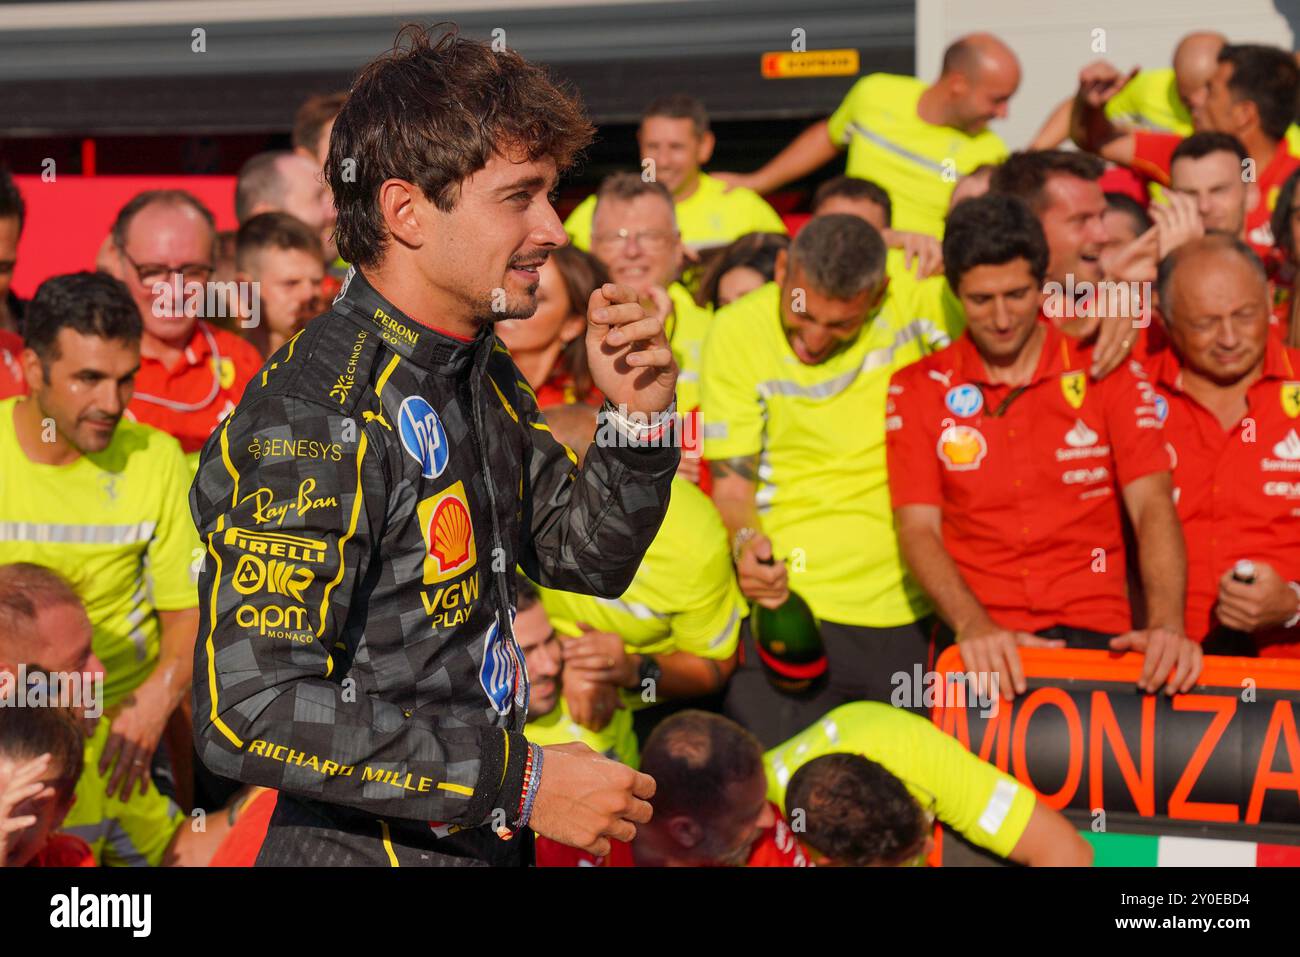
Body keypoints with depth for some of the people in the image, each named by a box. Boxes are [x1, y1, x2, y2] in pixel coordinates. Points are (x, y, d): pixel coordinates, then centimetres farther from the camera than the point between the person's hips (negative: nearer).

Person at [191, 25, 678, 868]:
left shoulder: (482, 372, 5)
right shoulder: (311, 419, -23)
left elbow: (587, 560, 16)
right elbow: (251, 711, -28)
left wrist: (640, 417, -4)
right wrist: (520, 781, -25)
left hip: (486, 842, 9)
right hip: (367, 848, -8)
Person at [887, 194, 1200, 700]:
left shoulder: (1106, 373, 8)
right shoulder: (918, 389, 8)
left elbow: (1152, 504, -1)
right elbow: (918, 529, 0)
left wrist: (1166, 625, -19)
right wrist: (973, 626, -19)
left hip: (1096, 633, -1)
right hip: (981, 642, 1)